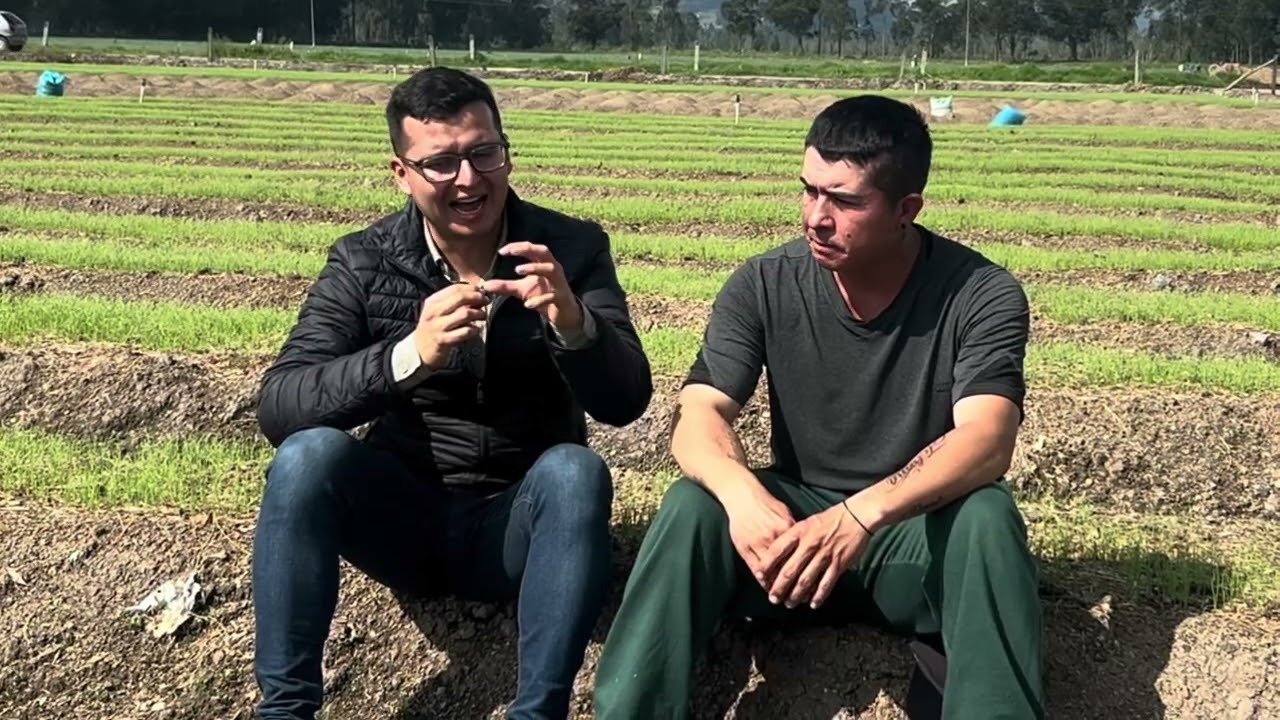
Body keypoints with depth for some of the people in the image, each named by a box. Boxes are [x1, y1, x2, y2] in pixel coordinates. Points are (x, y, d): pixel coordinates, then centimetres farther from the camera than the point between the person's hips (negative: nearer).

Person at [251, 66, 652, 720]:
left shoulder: (572, 247, -6)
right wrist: (410, 355, -36)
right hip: (403, 514, 1)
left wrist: (573, 324, -36)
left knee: (575, 471, -32)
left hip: (518, 523, 0)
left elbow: (626, 403, -14)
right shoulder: (362, 263, -6)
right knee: (310, 453, -27)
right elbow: (279, 408, -18)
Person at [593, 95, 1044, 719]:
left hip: (920, 535, -1)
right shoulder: (762, 286, -8)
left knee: (986, 515, -34)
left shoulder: (984, 296, -15)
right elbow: (697, 417, -17)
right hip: (797, 520, 2)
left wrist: (862, 515, -47)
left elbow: (986, 442, -28)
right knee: (693, 505, -28)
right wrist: (743, 496, -41)